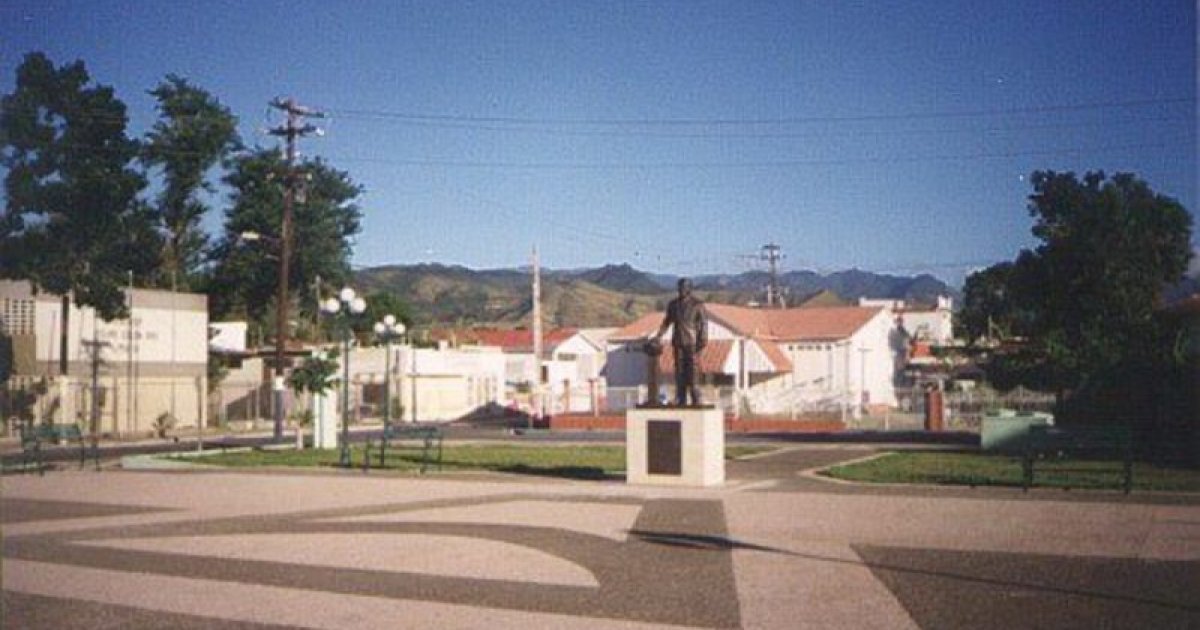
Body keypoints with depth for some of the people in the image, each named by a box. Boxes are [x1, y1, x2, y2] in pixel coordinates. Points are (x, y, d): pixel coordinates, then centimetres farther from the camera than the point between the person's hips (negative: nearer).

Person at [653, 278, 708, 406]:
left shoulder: (697, 304, -2)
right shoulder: (673, 304, 9)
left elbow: (703, 323, -5)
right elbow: (667, 322, 16)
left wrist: (703, 341, -14)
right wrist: (658, 336, 6)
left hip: (692, 342, -4)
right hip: (678, 342, 4)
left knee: (692, 370, -8)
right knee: (680, 371, 4)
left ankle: (696, 399, -3)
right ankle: (681, 400, 8)